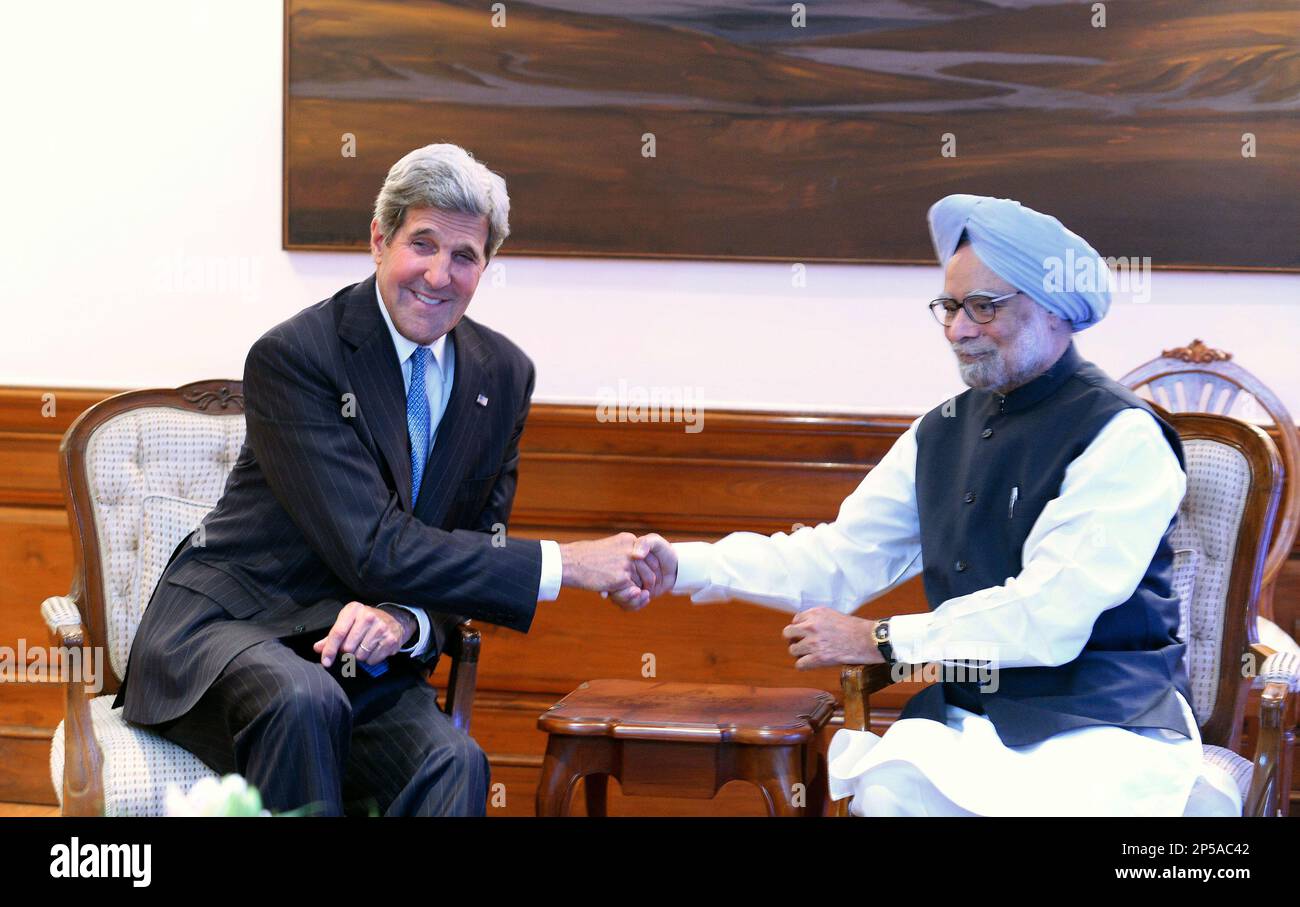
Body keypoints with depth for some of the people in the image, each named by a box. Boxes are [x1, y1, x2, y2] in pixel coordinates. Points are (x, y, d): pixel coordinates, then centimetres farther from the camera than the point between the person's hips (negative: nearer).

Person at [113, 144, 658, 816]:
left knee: (452, 762, -29)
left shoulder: (502, 375, 6)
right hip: (226, 630, -4)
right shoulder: (293, 356, -15)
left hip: (368, 660, 5)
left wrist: (408, 622, -15)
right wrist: (566, 564, -22)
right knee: (304, 701, -39)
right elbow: (374, 552, -21)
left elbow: (474, 547, 10)